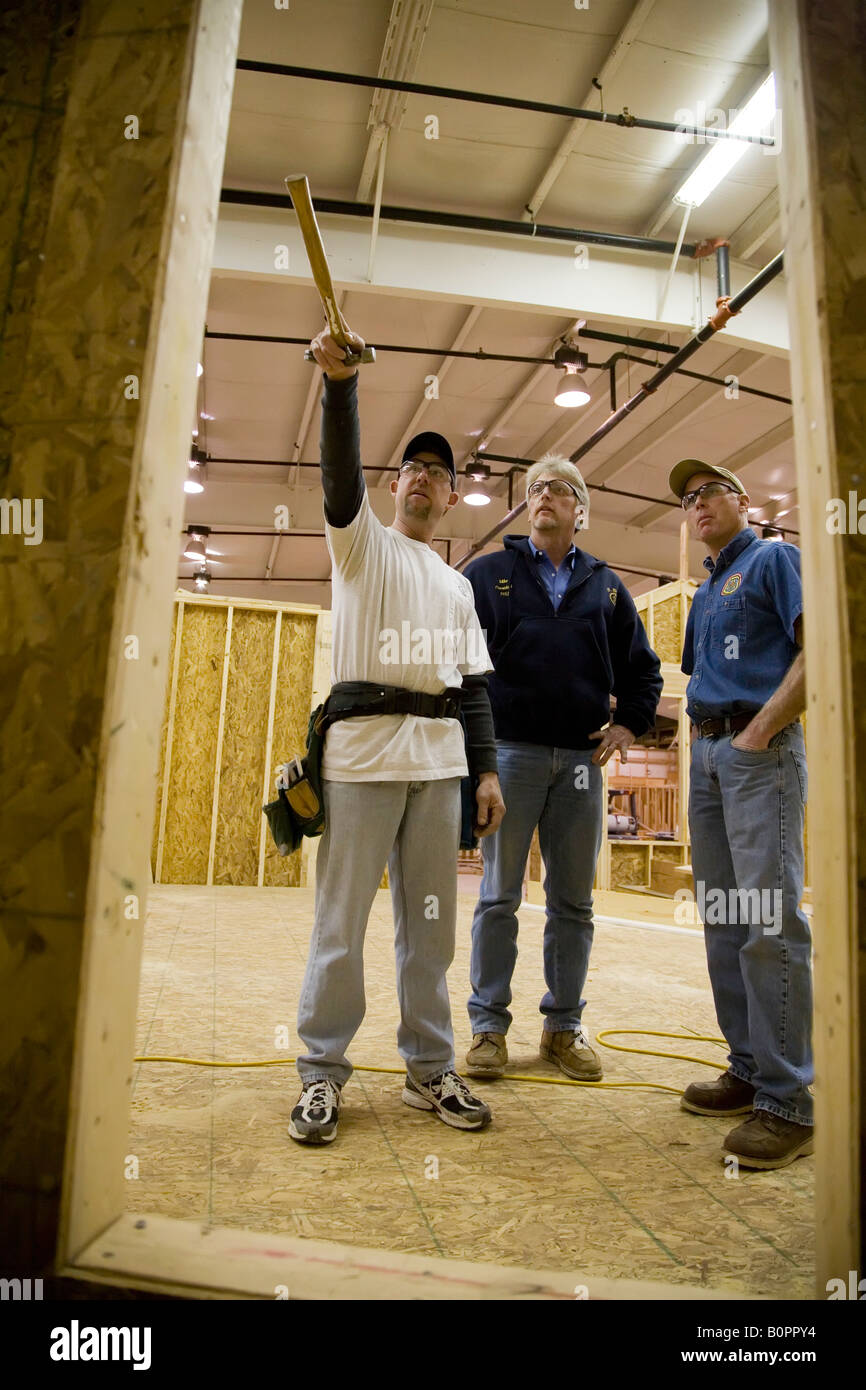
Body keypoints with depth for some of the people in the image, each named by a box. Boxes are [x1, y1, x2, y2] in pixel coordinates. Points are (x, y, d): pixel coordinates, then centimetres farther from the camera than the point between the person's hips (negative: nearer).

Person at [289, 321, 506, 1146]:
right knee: (342, 918, -2)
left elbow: (472, 683, 18)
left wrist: (487, 769, 8)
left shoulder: (458, 584, 23)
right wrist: (339, 383, -25)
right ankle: (322, 1074, 10)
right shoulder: (362, 543, 11)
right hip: (363, 746, -4)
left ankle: (429, 1070, 20)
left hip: (440, 759, 5)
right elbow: (340, 476, -10)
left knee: (430, 920, 8)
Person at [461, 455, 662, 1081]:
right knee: (499, 898, 3)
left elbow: (643, 667, 18)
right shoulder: (488, 573, 7)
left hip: (582, 759, 3)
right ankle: (489, 1025, 15)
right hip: (510, 752, -2)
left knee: (574, 901, 8)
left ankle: (565, 1025, 22)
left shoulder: (606, 585, 14)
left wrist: (630, 724, 5)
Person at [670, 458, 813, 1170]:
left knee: (769, 919, -12)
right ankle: (749, 1070, 18)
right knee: (724, 920, 8)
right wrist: (700, 739, 10)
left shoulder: (775, 558, 2)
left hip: (760, 749, -8)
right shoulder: (705, 591, 24)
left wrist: (760, 730, -16)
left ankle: (788, 1101, -4)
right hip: (708, 751, 8)